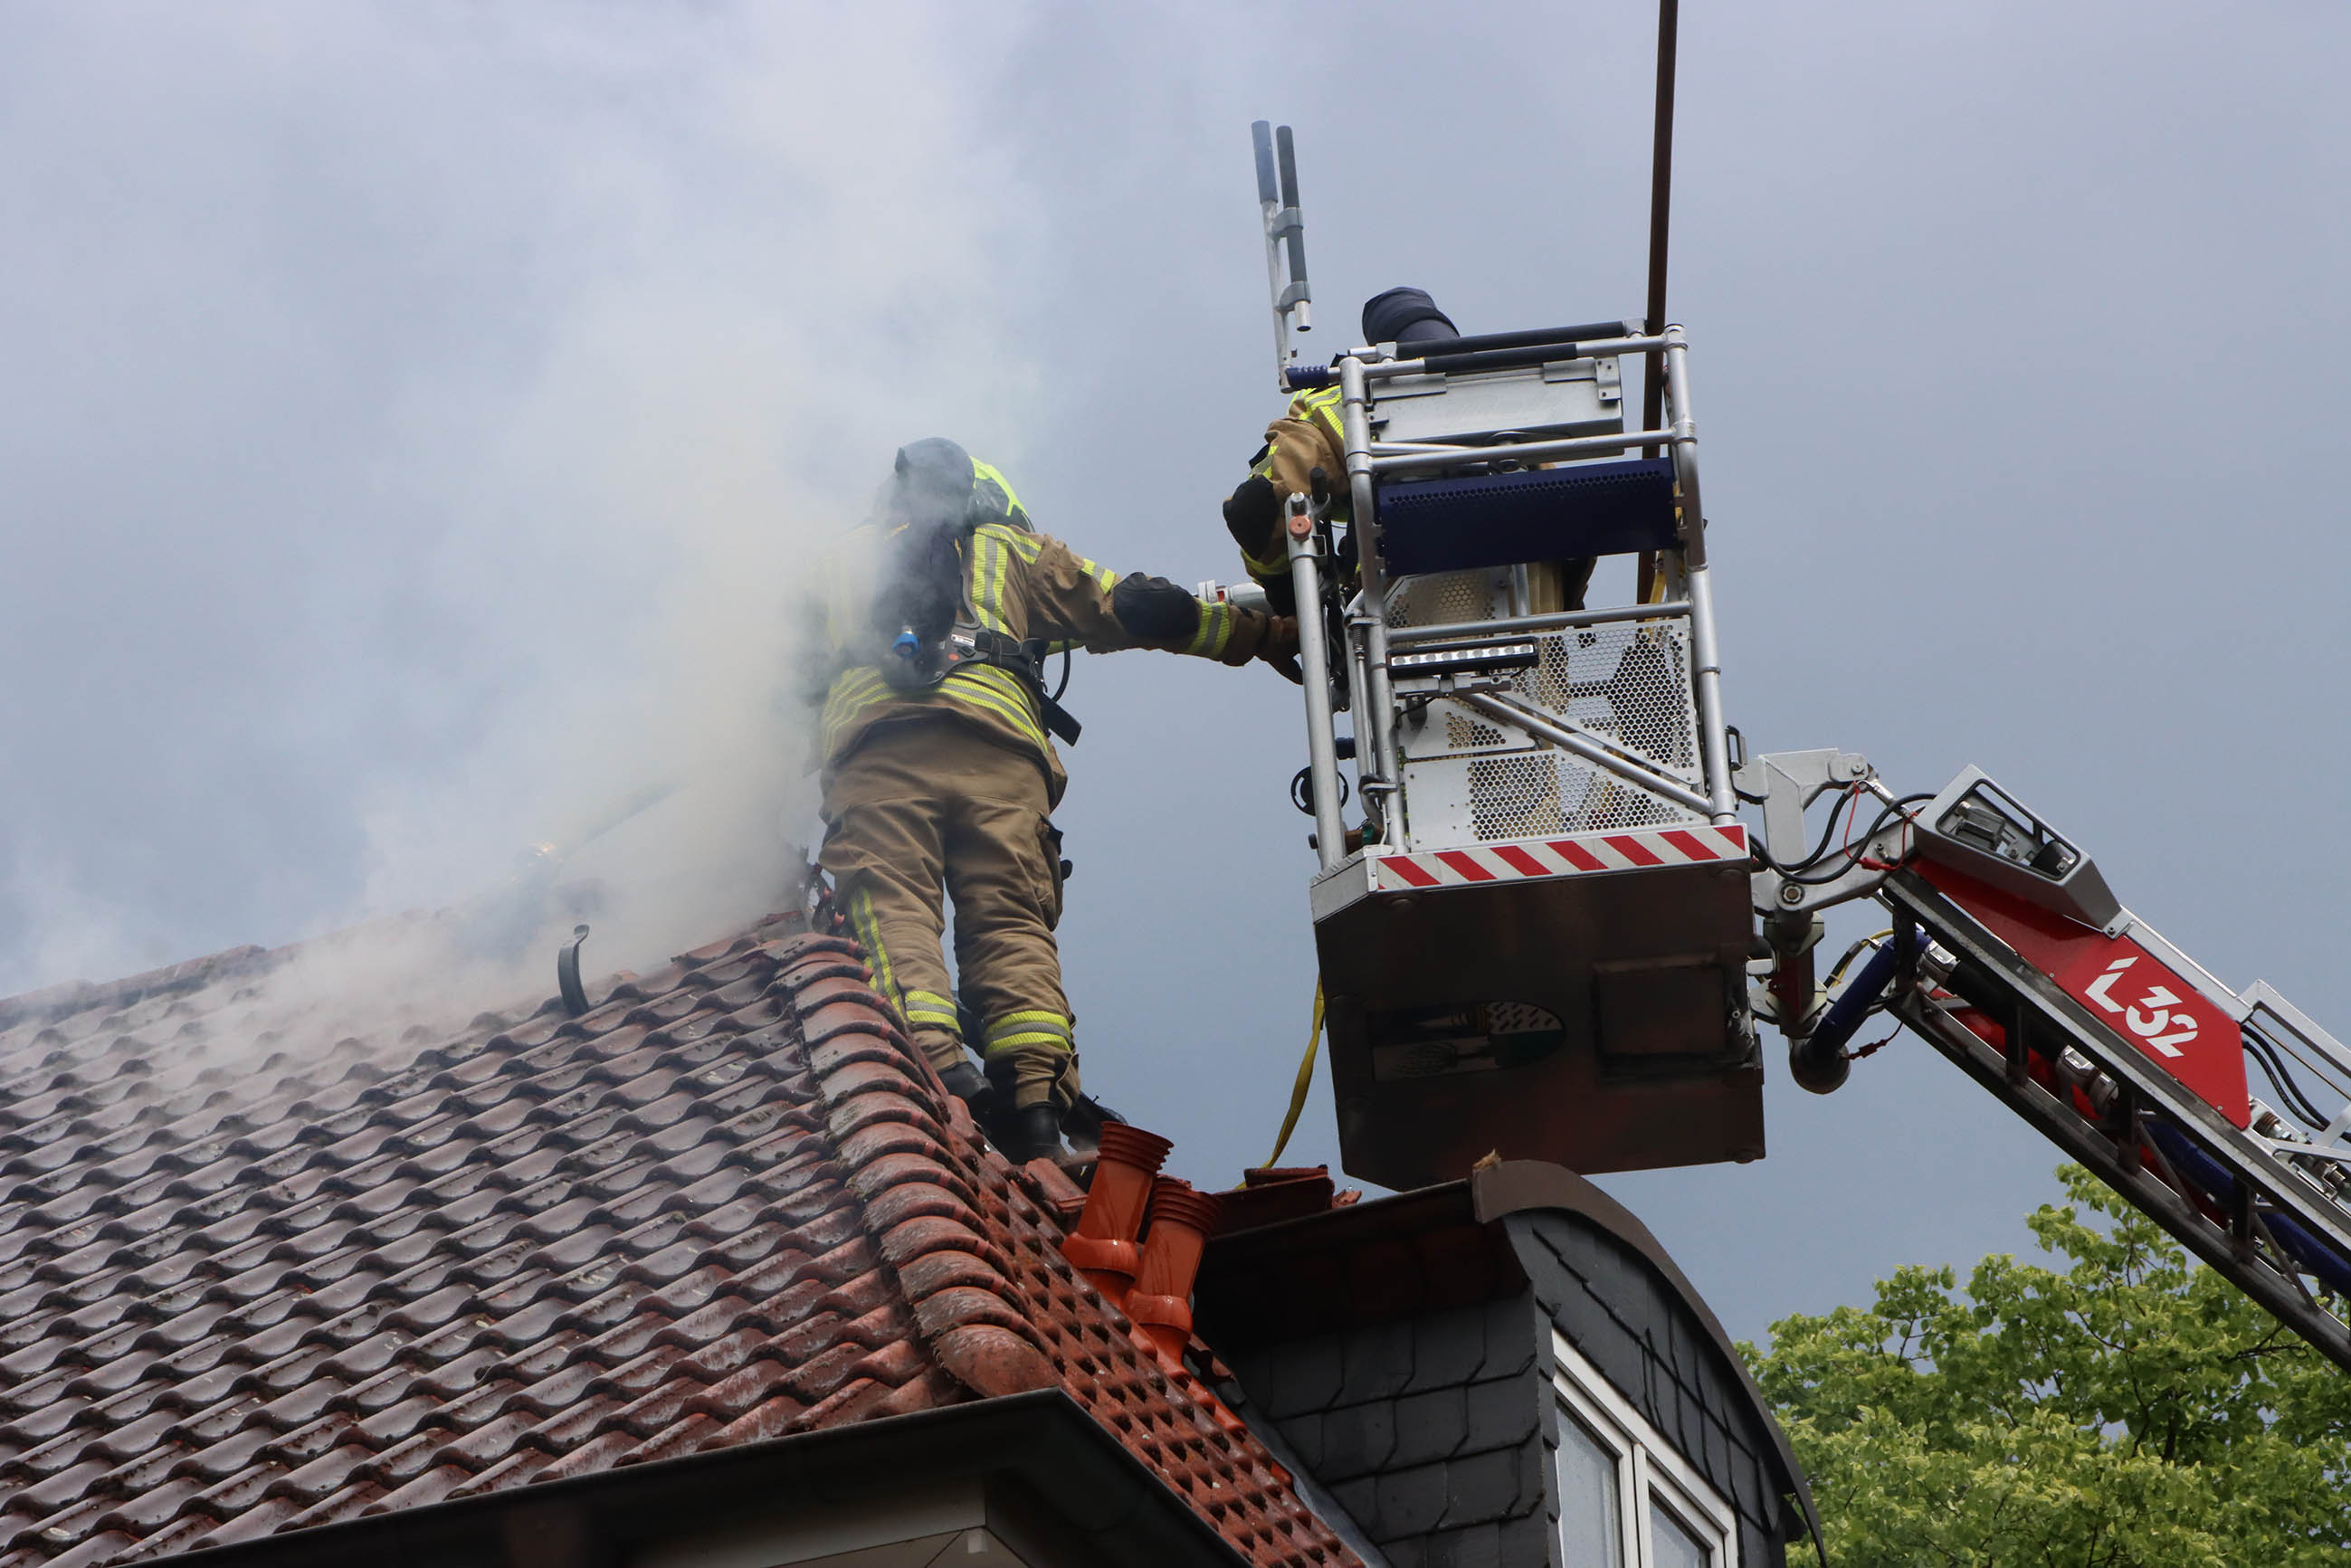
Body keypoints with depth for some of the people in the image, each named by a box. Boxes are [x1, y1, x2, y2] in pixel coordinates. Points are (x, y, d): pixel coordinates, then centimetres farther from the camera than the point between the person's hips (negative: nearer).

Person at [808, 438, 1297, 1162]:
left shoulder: (841, 564, 37)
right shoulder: (1011, 552, 32)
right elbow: (1134, 609, 26)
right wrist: (1272, 631, 31)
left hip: (868, 739, 0)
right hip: (996, 739, 0)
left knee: (890, 910, -15)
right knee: (1010, 922, -7)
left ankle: (931, 1056, -41)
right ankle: (1035, 1094, -28)